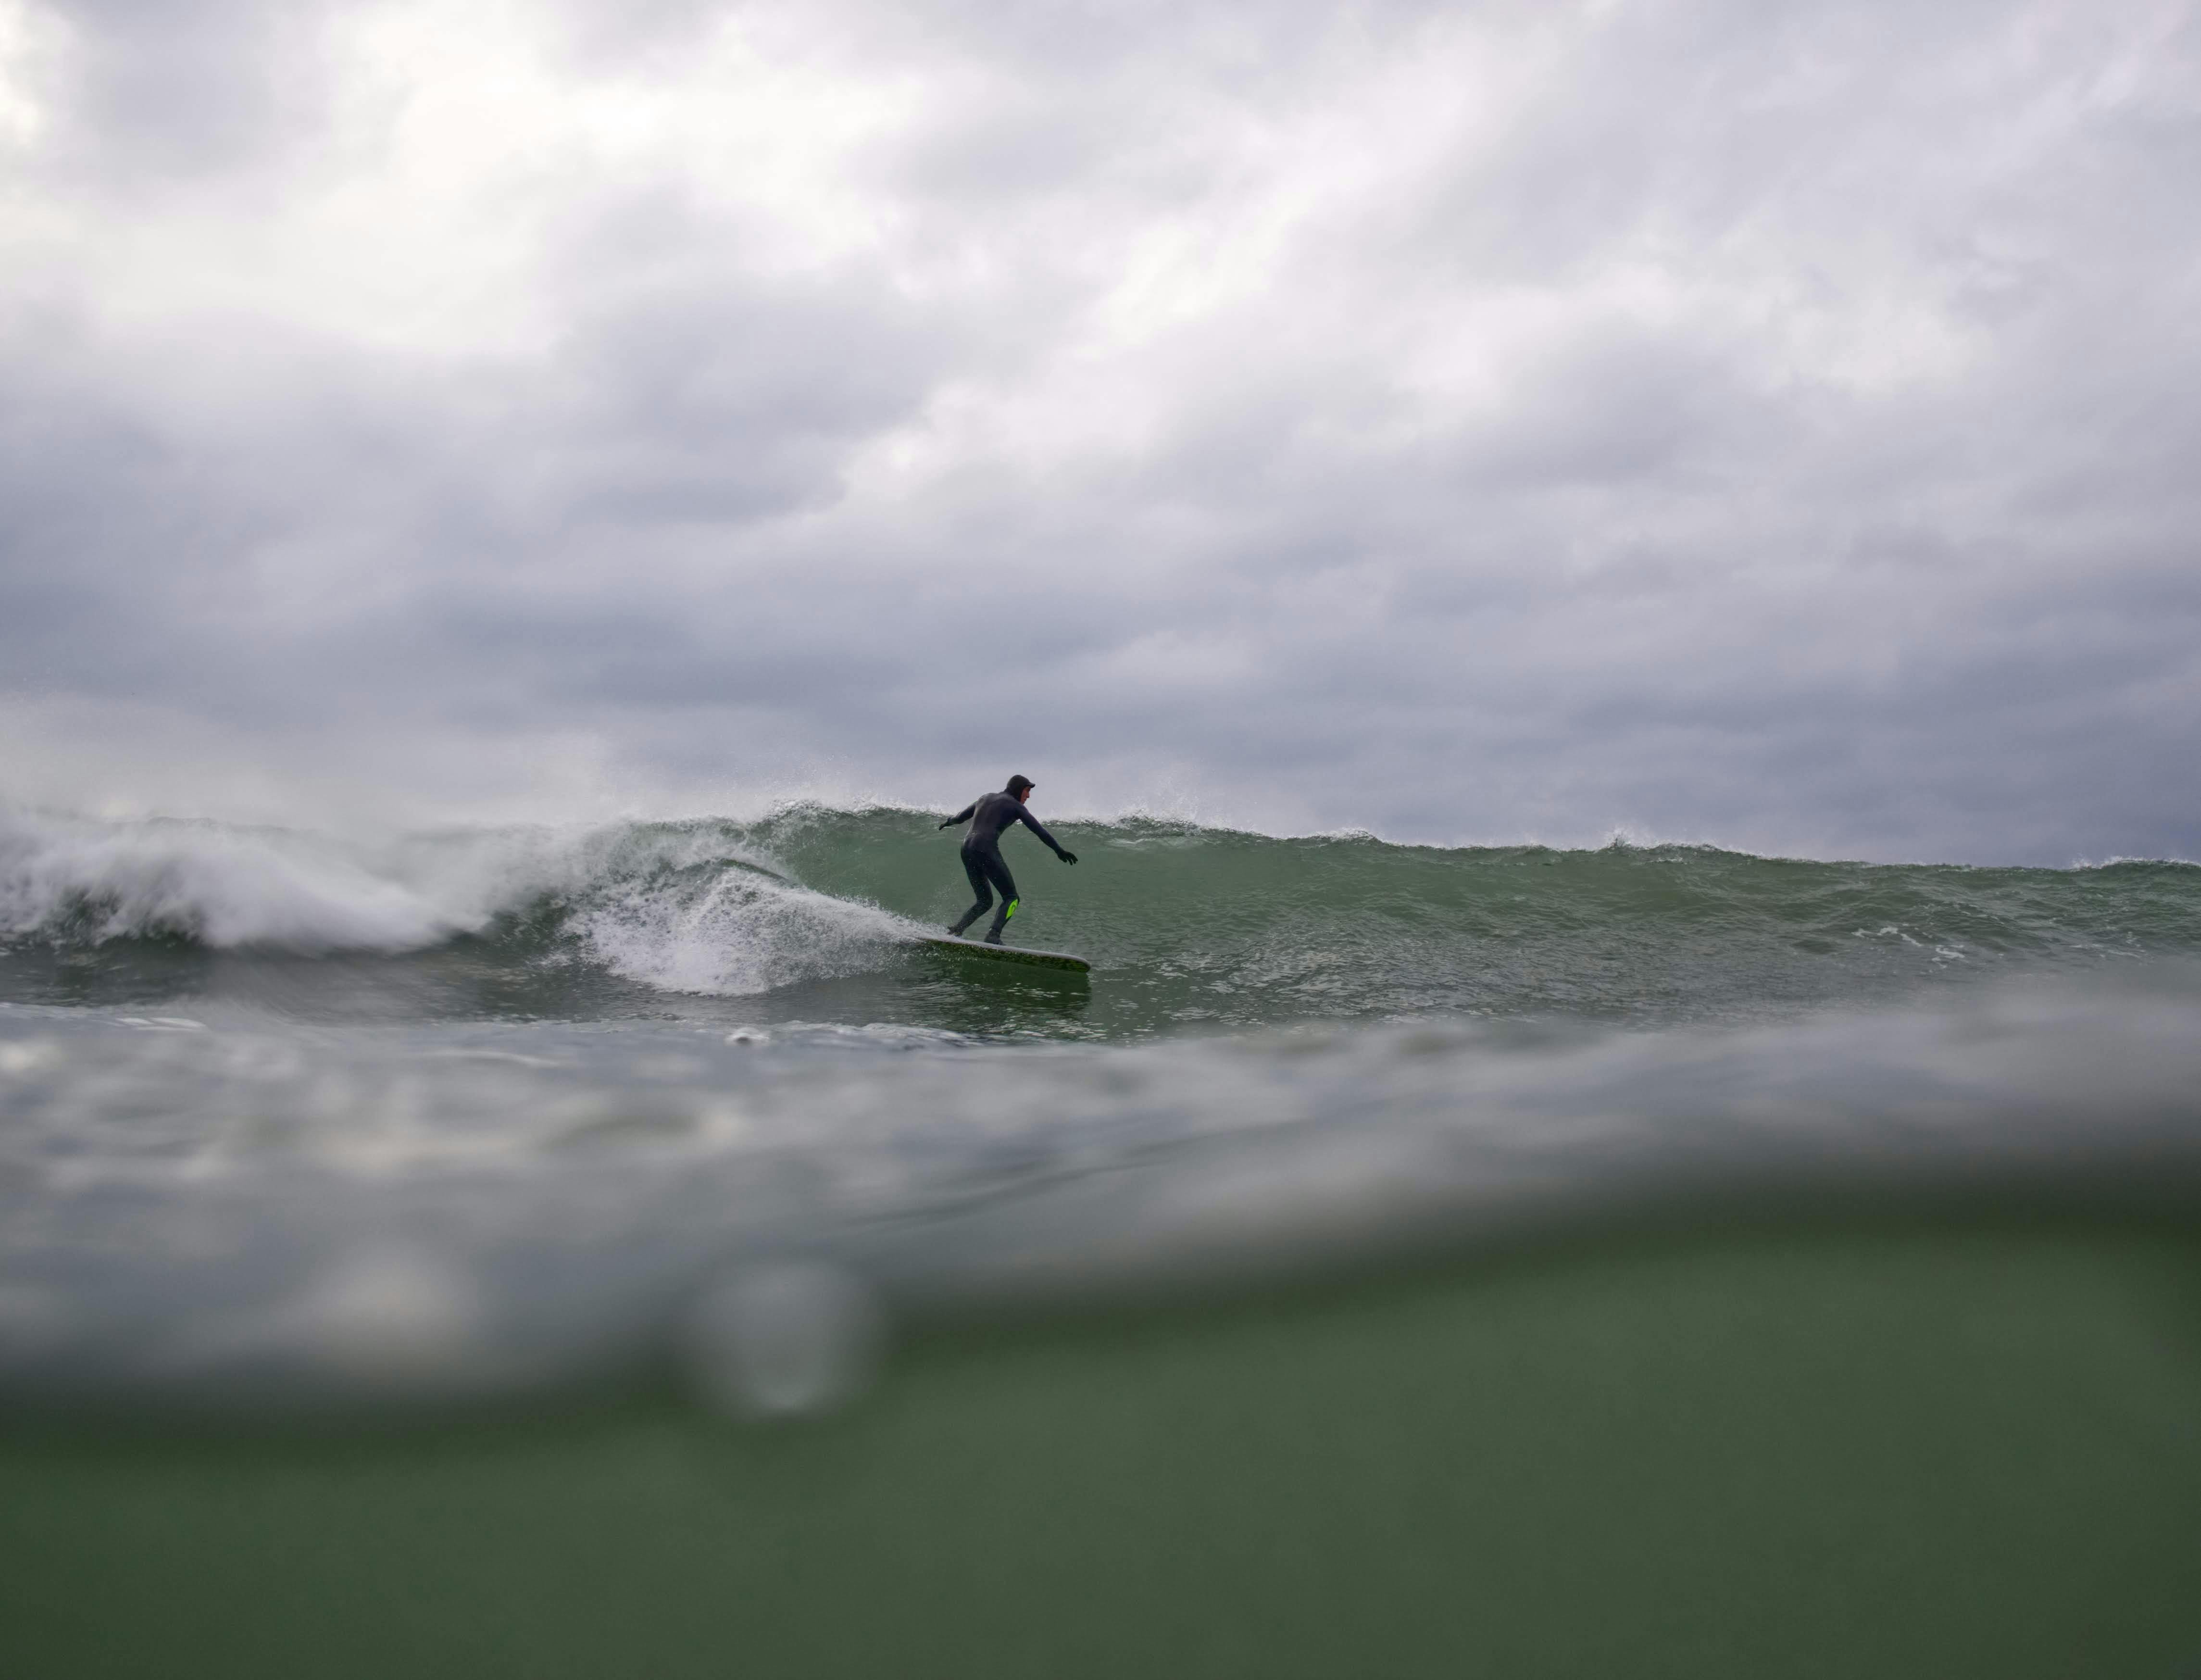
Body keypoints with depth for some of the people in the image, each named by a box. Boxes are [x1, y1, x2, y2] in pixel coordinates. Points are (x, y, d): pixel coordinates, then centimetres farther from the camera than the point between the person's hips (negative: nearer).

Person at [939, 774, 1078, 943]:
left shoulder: (985, 798, 25)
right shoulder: (1015, 805, 7)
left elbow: (960, 816, 34)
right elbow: (1038, 830, 2)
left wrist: (949, 822, 56)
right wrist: (1059, 851, 5)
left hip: (967, 848, 7)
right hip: (987, 850, -7)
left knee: (985, 901, 18)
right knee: (1011, 898, -3)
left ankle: (955, 931, 1)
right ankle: (993, 935, -24)